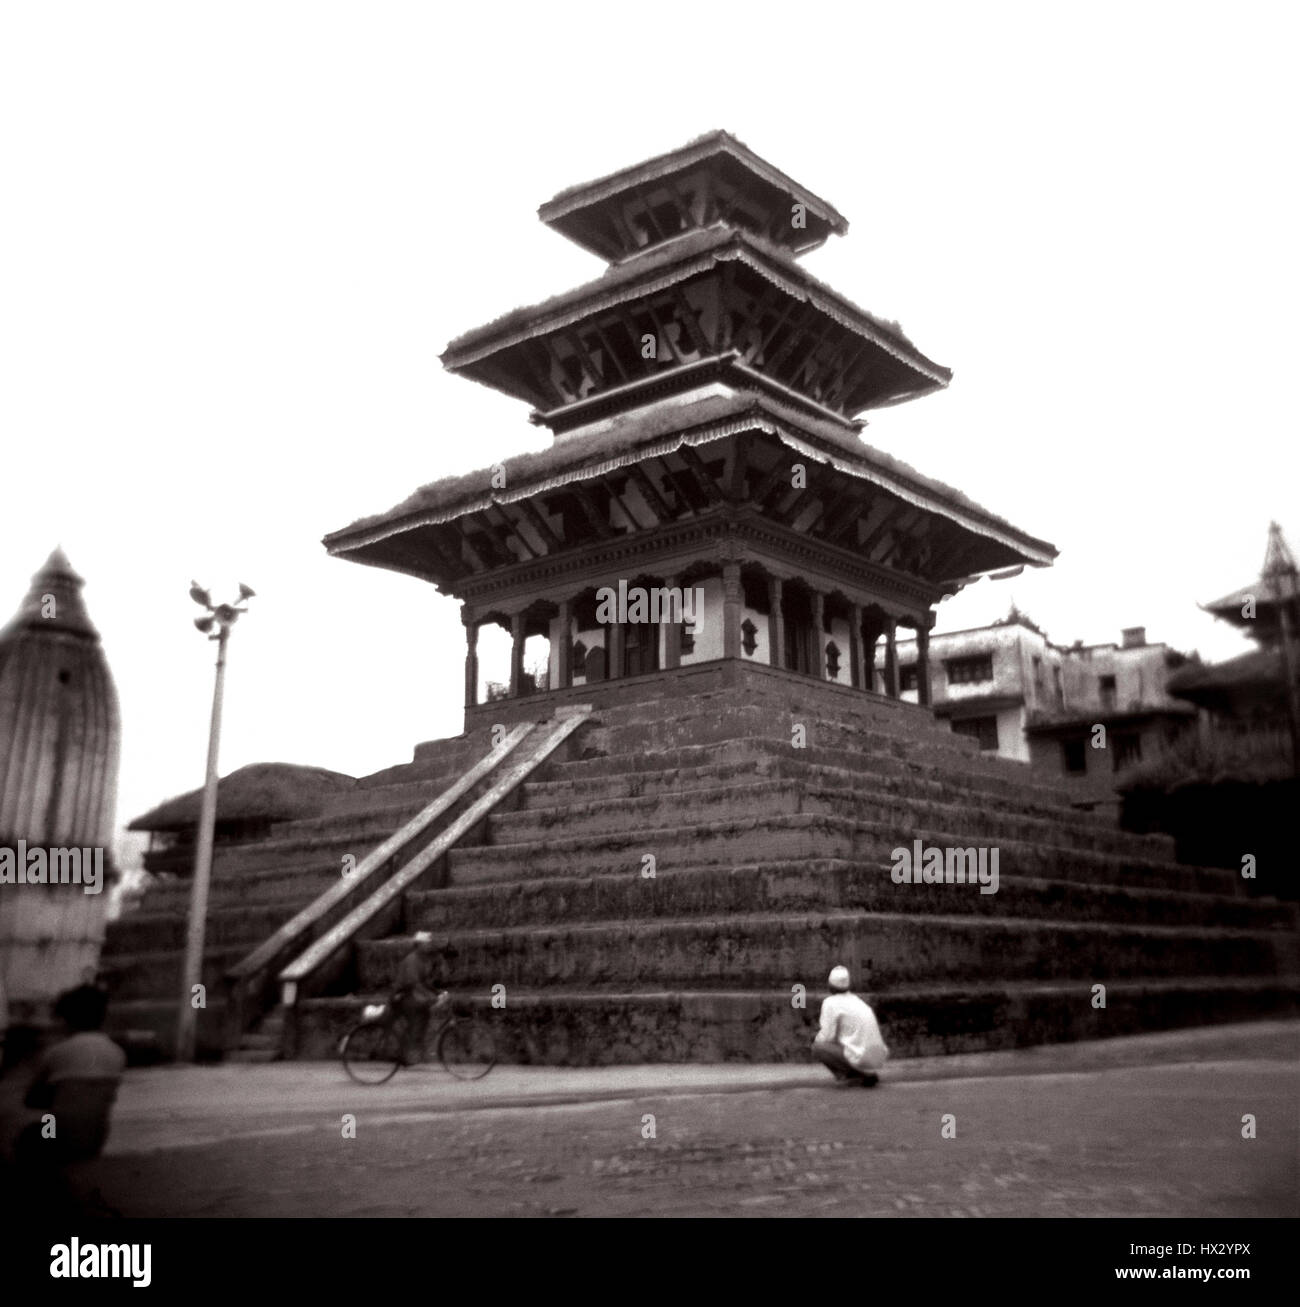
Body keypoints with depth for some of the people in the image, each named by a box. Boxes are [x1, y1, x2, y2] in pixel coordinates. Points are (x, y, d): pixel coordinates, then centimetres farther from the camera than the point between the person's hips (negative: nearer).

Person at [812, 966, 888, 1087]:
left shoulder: (830, 1002, -6)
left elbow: (826, 1038, -7)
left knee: (817, 1047, 1)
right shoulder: (857, 1000, 18)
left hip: (861, 1060, -7)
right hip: (878, 1059, 7)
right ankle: (867, 1074, 11)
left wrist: (818, 1038, 15)